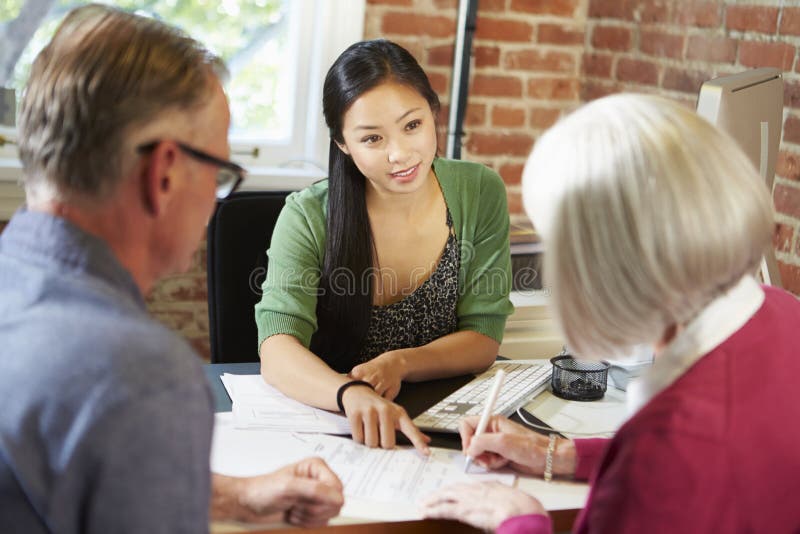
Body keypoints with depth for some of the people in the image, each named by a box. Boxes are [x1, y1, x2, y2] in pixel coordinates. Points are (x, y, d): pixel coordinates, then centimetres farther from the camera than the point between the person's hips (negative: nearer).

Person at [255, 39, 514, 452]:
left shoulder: (480, 193, -4)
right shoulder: (309, 217, -11)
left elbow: (483, 338, -2)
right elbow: (277, 349, -22)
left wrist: (399, 363, -21)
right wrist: (351, 394, -43)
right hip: (335, 423, -1)